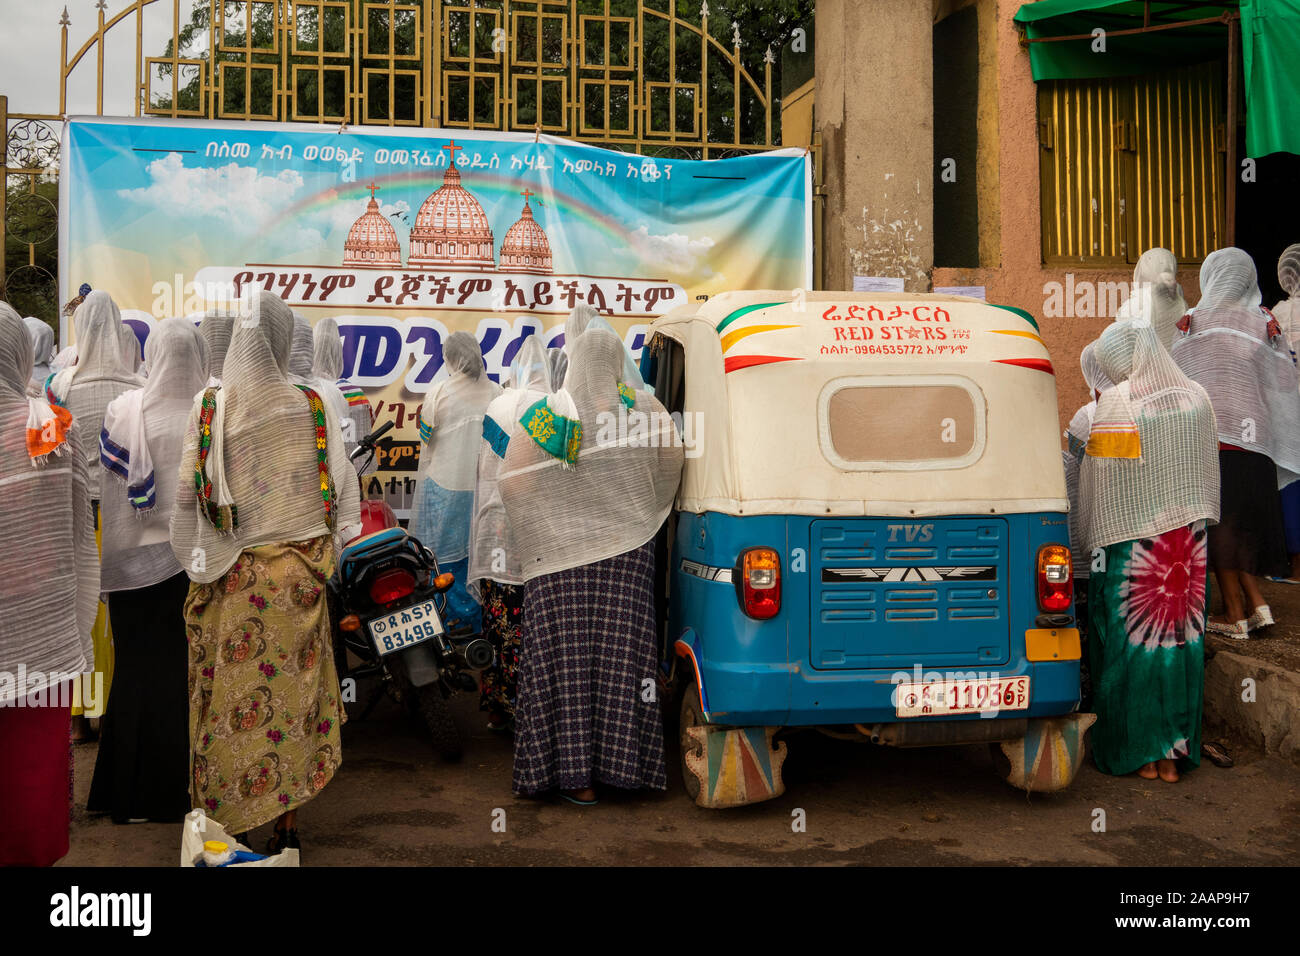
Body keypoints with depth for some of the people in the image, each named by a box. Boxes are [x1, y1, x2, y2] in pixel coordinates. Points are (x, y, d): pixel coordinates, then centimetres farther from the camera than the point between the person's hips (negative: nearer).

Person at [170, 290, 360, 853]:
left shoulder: (209, 407, -6)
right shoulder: (312, 408, -2)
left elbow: (189, 492, -4)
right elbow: (342, 488, 0)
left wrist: (196, 562, 9)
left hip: (231, 574, -1)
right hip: (299, 572, 1)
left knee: (232, 693, 7)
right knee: (294, 689, 8)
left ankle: (229, 822, 15)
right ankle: (287, 822, 15)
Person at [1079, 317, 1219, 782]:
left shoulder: (1116, 403, -12)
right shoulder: (1196, 398, 3)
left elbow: (1096, 480, -9)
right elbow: (1207, 475, 11)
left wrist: (1094, 538, 1)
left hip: (1130, 539, -4)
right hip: (1187, 545, 5)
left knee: (1129, 643, 5)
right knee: (1180, 638, 10)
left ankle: (1137, 752, 11)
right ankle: (1174, 752, 16)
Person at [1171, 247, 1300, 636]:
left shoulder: (1191, 324, 0)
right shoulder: (1268, 326, 8)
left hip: (1207, 436, -4)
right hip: (1255, 436, 4)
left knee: (1219, 522, 1)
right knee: (1244, 522, 14)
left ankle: (1235, 612, 3)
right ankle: (1255, 601, 8)